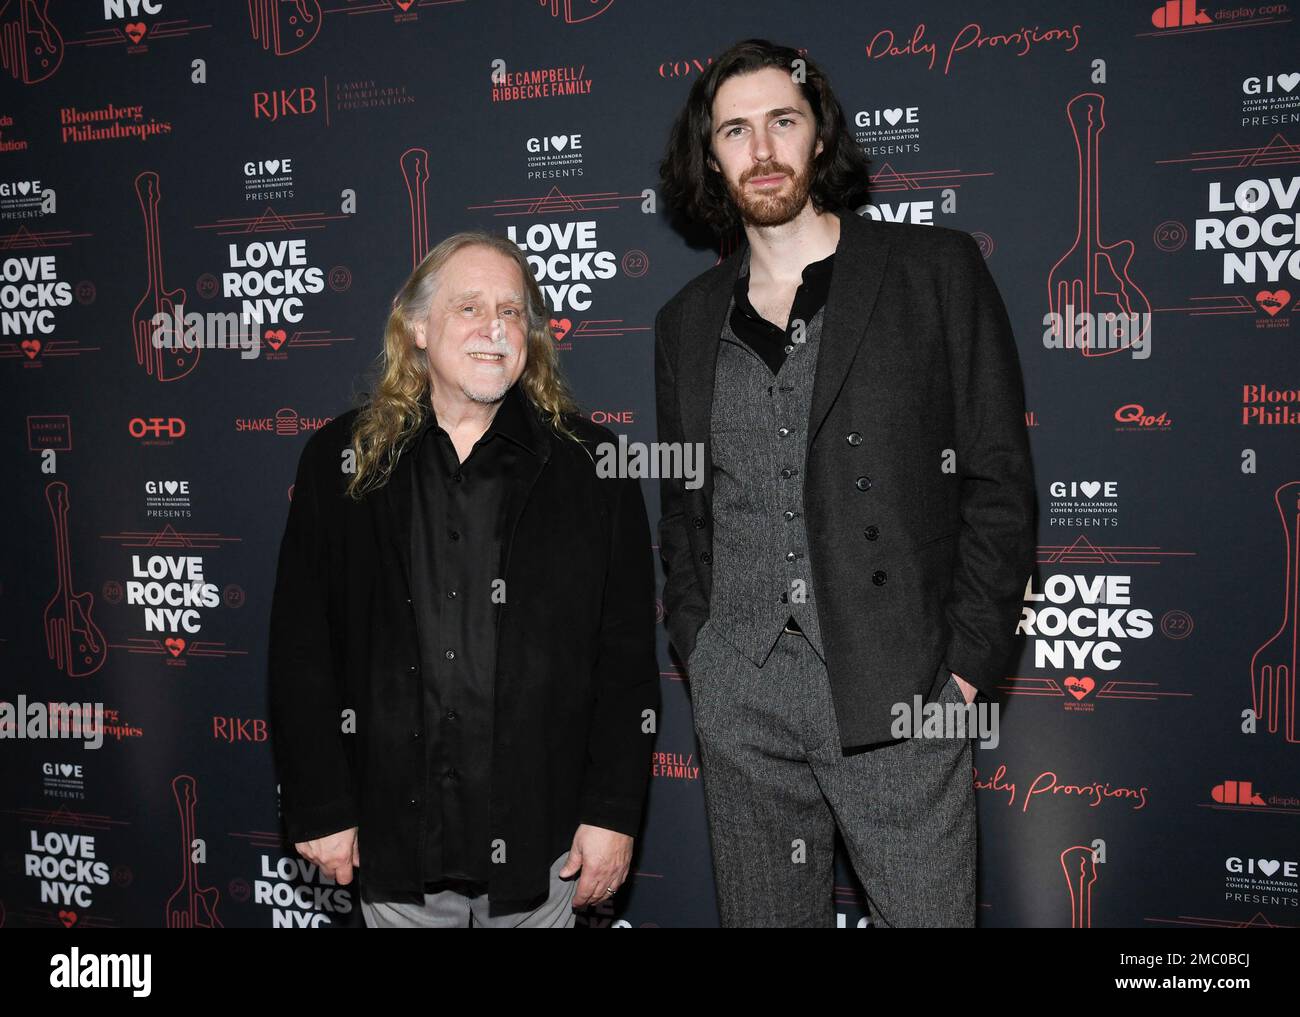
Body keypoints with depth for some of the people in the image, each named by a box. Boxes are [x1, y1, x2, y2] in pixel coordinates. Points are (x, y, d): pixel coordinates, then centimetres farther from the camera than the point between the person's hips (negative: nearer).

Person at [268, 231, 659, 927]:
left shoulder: (587, 464, -2)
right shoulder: (341, 460, 2)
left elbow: (627, 653, -2)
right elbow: (301, 648, 1)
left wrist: (613, 812, -6)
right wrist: (320, 810, -2)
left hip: (536, 838, -1)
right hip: (392, 834, 1)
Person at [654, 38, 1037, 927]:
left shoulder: (937, 270, 2)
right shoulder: (688, 321, 13)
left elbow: (998, 480, -1)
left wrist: (966, 666, -7)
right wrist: (696, 651, 6)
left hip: (899, 692, -3)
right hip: (740, 703, 3)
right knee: (763, 916, 12)